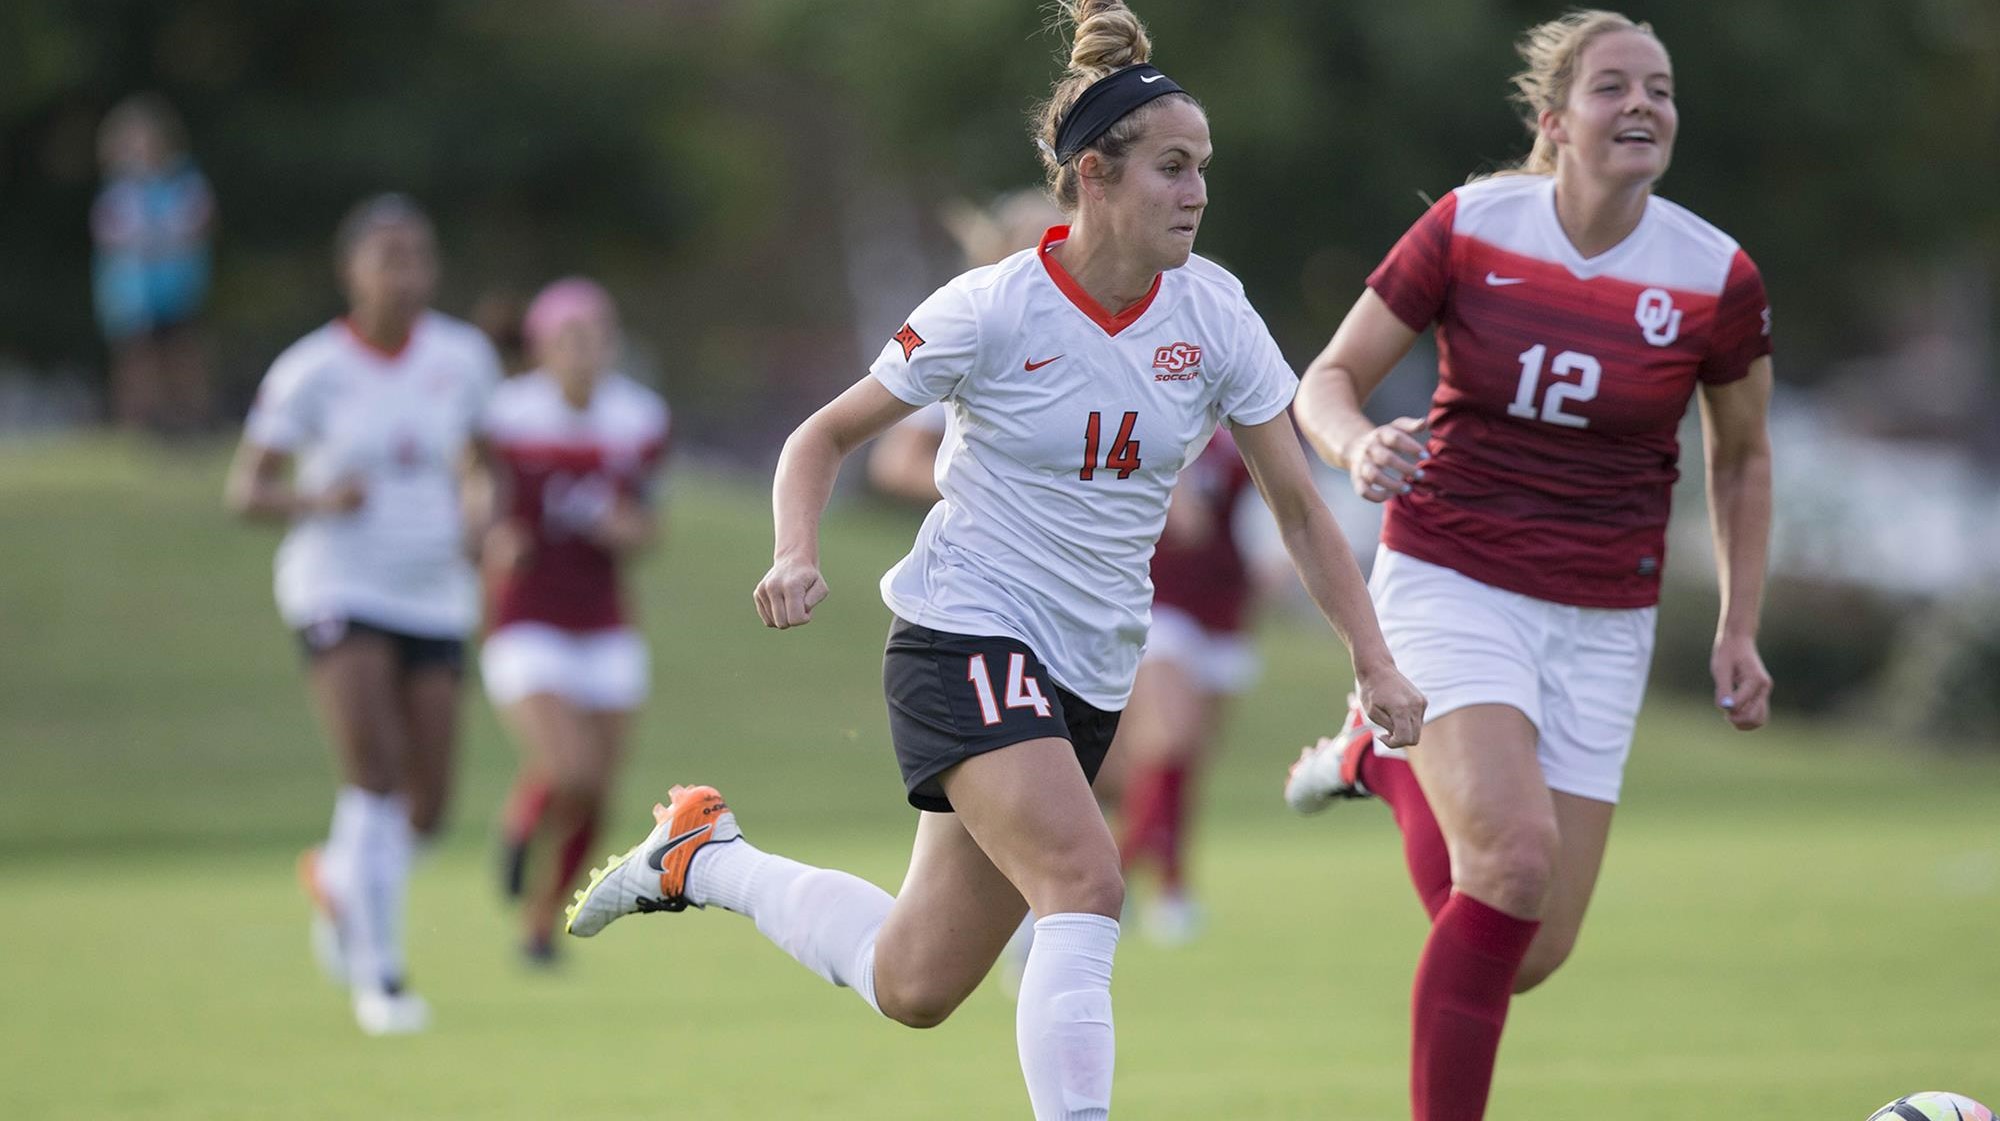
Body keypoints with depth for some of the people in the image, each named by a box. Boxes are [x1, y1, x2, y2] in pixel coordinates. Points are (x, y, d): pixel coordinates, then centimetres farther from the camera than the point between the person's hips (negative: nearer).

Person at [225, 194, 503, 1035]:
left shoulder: (462, 357, 2)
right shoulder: (311, 371, -8)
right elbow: (246, 492, -5)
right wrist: (318, 500, -25)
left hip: (434, 596, 4)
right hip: (338, 592, -4)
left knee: (425, 810, 1)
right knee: (377, 773, -20)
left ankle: (339, 877, 36)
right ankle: (378, 974, -10)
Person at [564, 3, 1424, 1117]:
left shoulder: (1211, 312, -2)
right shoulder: (995, 309, -13)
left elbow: (1299, 503, 4)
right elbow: (827, 437, -2)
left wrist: (1374, 662, -6)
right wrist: (799, 555, -20)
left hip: (1091, 671, 5)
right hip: (965, 636, -5)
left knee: (915, 986, 8)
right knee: (1086, 881, -30)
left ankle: (703, 856, 30)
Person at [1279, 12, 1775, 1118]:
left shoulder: (1718, 280, -6)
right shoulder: (1468, 228, -9)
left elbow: (1741, 460, 11)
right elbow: (1326, 383, -1)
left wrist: (1738, 628, 5)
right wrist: (1360, 446, -24)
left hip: (1600, 622, 3)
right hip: (1450, 581, -3)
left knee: (1532, 955, 0)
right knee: (1519, 849, -27)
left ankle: (1381, 759, 27)